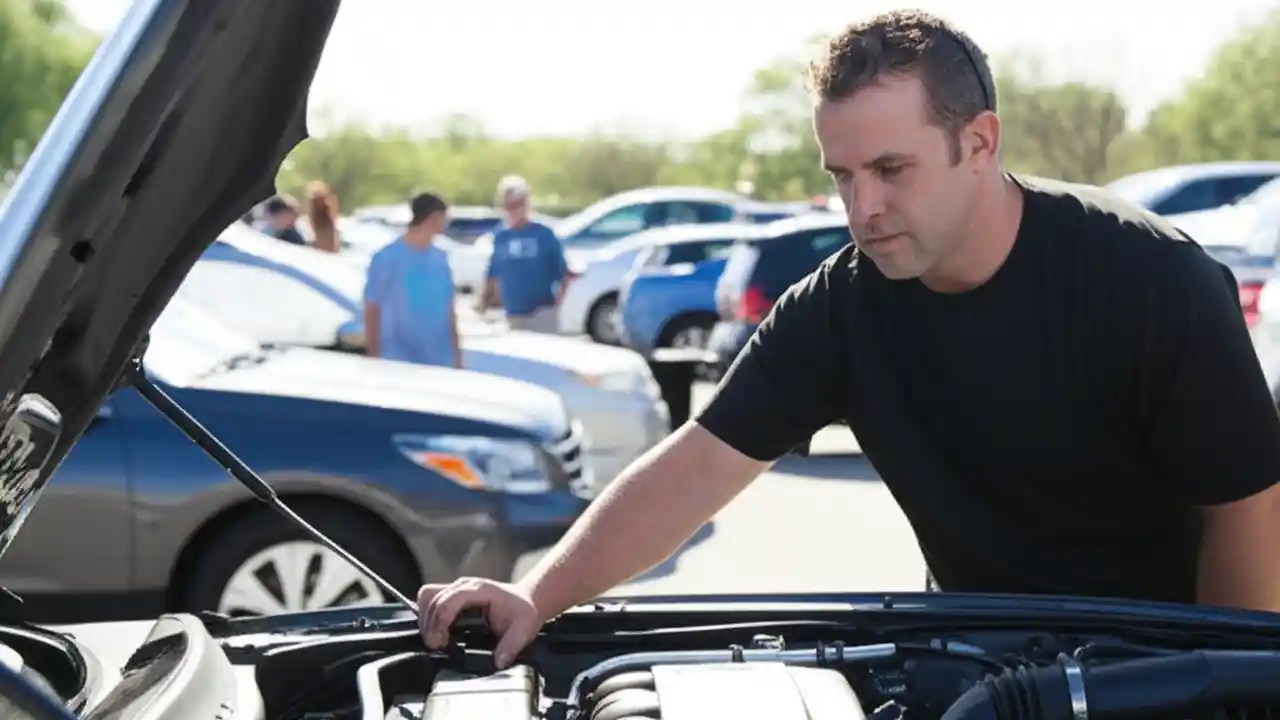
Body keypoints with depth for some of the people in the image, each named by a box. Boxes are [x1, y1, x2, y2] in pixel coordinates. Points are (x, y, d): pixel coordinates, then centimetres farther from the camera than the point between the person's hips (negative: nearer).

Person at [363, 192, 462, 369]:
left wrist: (457, 356, 14)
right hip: (398, 362, -5)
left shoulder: (440, 259, 9)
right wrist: (374, 360, -4)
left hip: (440, 362, 5)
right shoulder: (387, 258, -7)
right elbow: (372, 310, -3)